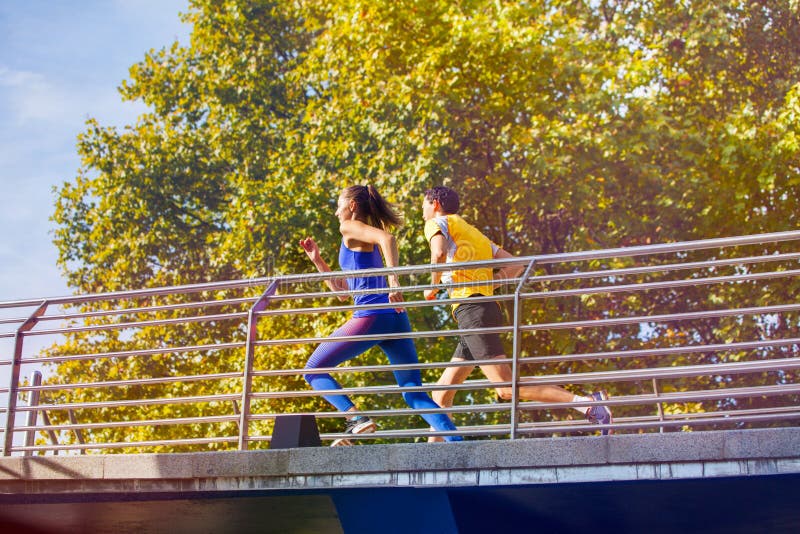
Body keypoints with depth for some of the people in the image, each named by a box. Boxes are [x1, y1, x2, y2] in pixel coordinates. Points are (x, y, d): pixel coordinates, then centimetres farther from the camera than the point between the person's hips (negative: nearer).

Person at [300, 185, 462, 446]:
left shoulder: (350, 228, 5)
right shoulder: (369, 245, 31)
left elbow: (387, 238, -17)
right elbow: (342, 292, 35)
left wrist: (394, 282, -23)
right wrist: (316, 260, 35)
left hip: (371, 317, -8)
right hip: (397, 319, 8)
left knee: (314, 370, 6)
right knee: (415, 395, 5)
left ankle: (356, 418, -16)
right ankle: (457, 443, -13)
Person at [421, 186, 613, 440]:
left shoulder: (437, 223, 8)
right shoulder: (475, 234, 30)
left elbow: (439, 252, -16)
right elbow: (516, 265, 22)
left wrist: (433, 286, -1)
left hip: (470, 308, -9)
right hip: (489, 308, 9)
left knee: (506, 388, -17)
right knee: (442, 391, 13)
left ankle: (586, 403, -25)